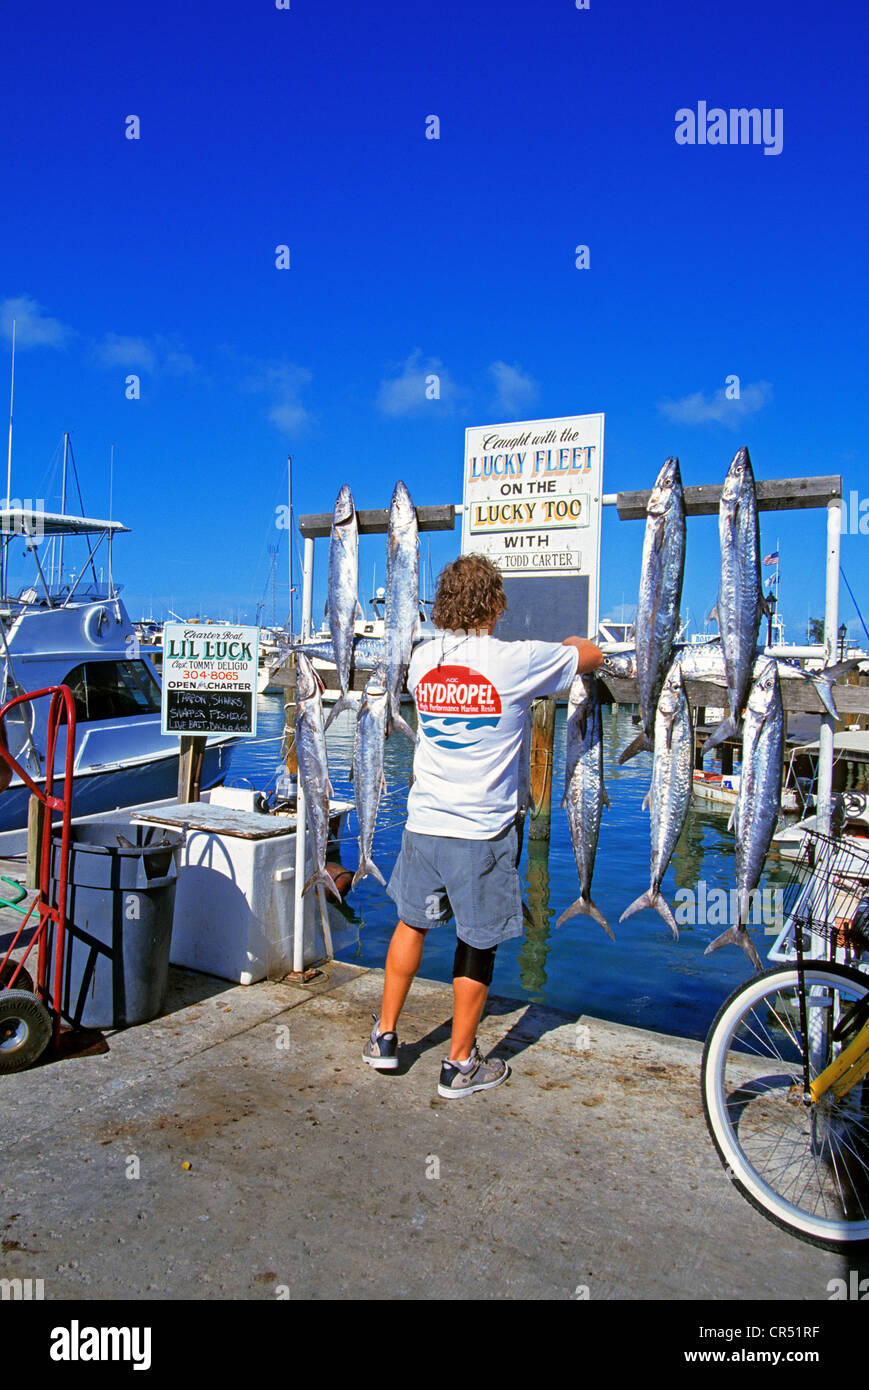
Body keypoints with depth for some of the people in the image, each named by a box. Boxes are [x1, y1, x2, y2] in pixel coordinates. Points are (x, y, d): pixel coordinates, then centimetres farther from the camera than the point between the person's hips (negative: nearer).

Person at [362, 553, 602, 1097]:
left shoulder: (423, 658, 0)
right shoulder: (517, 661, -14)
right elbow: (593, 655, 3)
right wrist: (572, 644, 26)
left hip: (424, 823, 5)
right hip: (483, 831, -4)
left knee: (412, 923, 22)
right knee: (477, 944, 10)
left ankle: (385, 1036, 33)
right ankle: (460, 1065, 23)